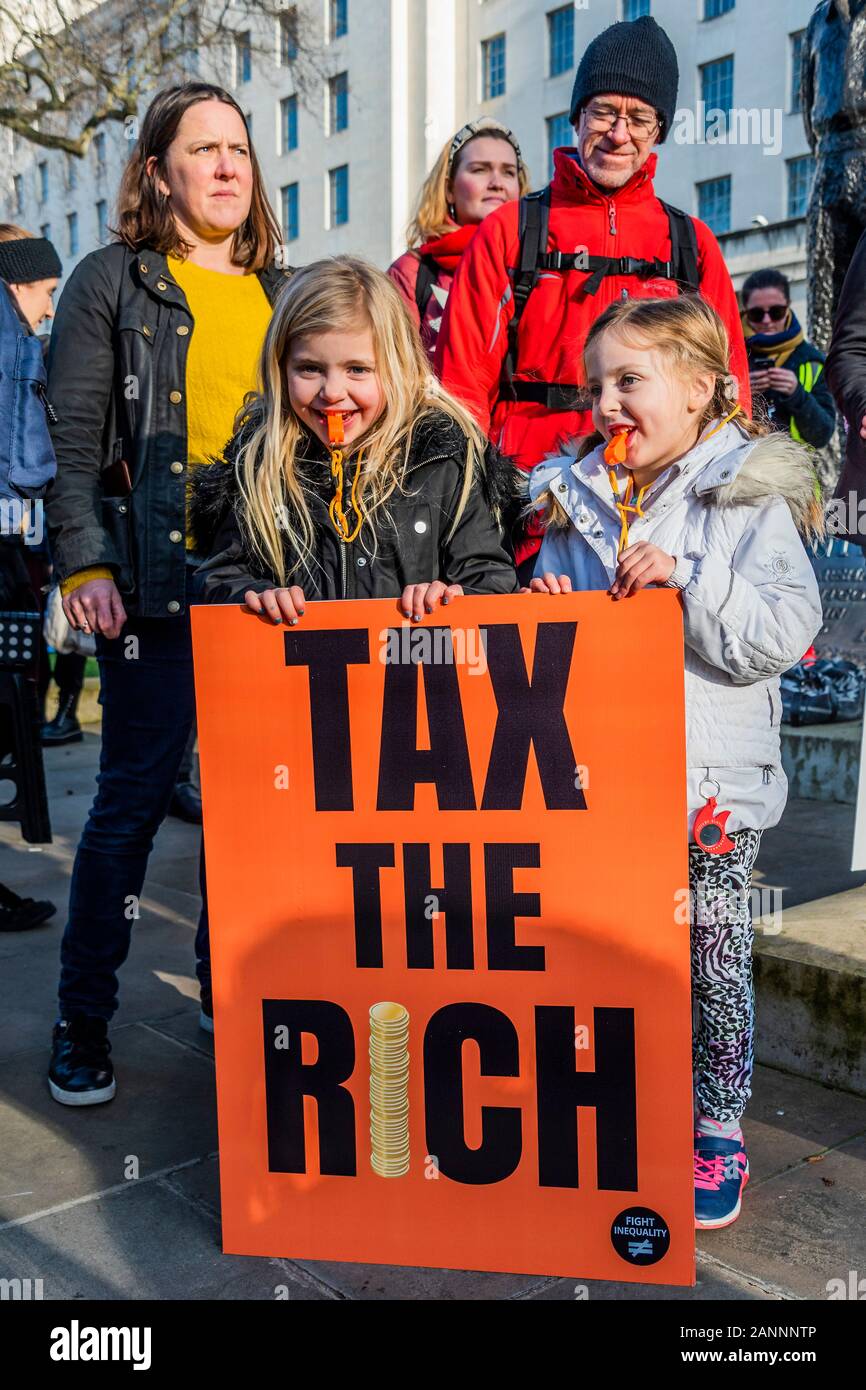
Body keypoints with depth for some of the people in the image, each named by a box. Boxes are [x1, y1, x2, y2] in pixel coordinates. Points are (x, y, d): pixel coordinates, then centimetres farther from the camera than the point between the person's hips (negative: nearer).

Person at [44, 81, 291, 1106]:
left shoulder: (282, 294, 18)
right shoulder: (113, 281, 5)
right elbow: (74, 439, -2)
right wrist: (84, 566, -13)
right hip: (157, 584, -4)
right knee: (135, 792, -2)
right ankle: (82, 1022, 14)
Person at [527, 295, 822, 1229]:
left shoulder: (751, 502, -4)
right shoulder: (578, 499, 10)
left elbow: (784, 631, -14)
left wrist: (688, 582, -22)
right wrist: (544, 608, -5)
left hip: (711, 774, -4)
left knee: (710, 953, 7)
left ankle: (715, 1129, 26)